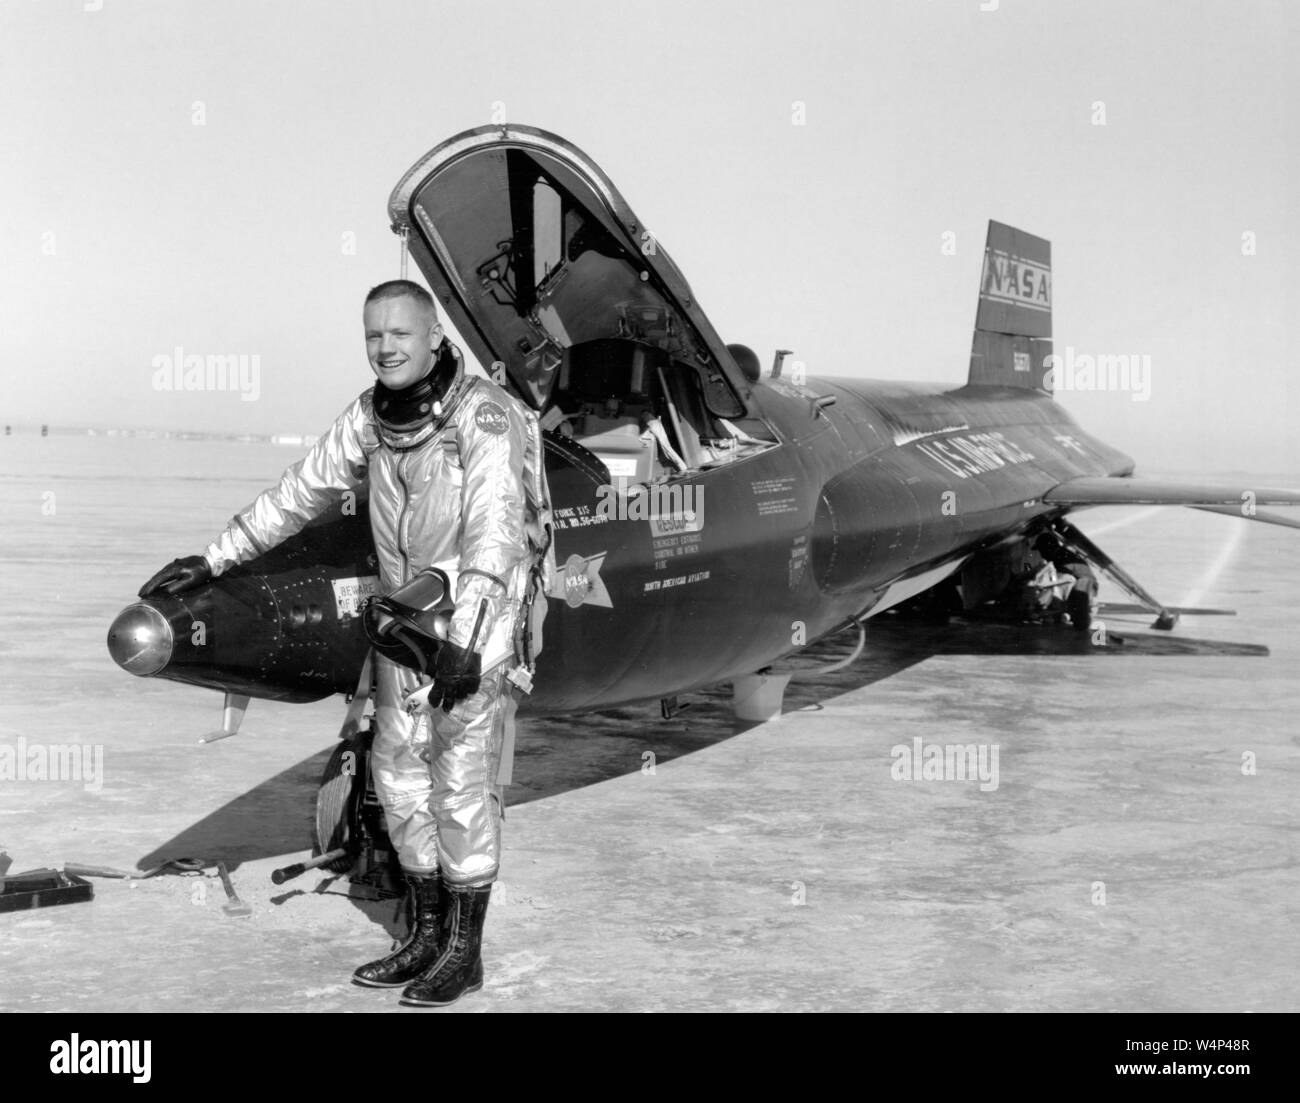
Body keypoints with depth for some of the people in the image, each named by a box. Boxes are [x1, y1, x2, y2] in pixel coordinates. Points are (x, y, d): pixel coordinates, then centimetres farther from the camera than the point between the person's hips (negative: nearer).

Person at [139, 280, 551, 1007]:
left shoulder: (484, 416, -20)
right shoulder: (372, 415, 1)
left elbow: (493, 535, -27)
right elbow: (303, 491, 9)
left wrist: (465, 641, -34)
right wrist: (215, 560, 11)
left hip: (482, 616, -7)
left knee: (464, 785, -3)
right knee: (400, 776, 10)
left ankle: (465, 953, 10)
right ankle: (427, 937, 23)